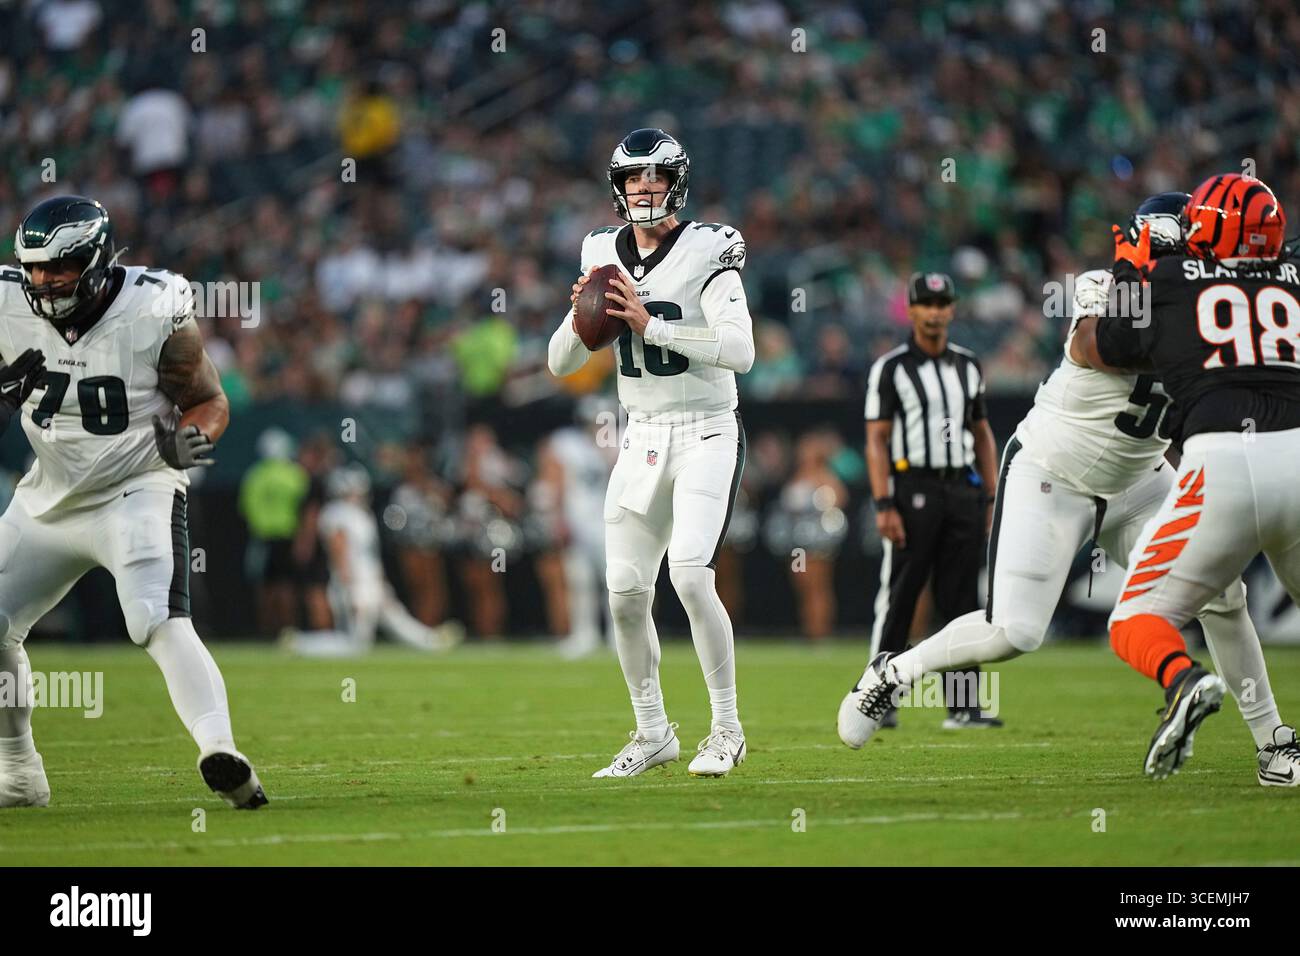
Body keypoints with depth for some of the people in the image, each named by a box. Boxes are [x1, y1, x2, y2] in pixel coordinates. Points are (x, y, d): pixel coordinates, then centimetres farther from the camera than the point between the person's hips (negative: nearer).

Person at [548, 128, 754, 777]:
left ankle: (727, 729, -4)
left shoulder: (707, 250, -11)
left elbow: (740, 350, -24)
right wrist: (582, 319, -13)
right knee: (626, 591, 1)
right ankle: (652, 733, 17)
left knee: (690, 576, -19)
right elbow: (561, 364, 8)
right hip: (642, 439, 5)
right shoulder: (604, 255, 6)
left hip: (706, 436, -5)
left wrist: (650, 324, -26)